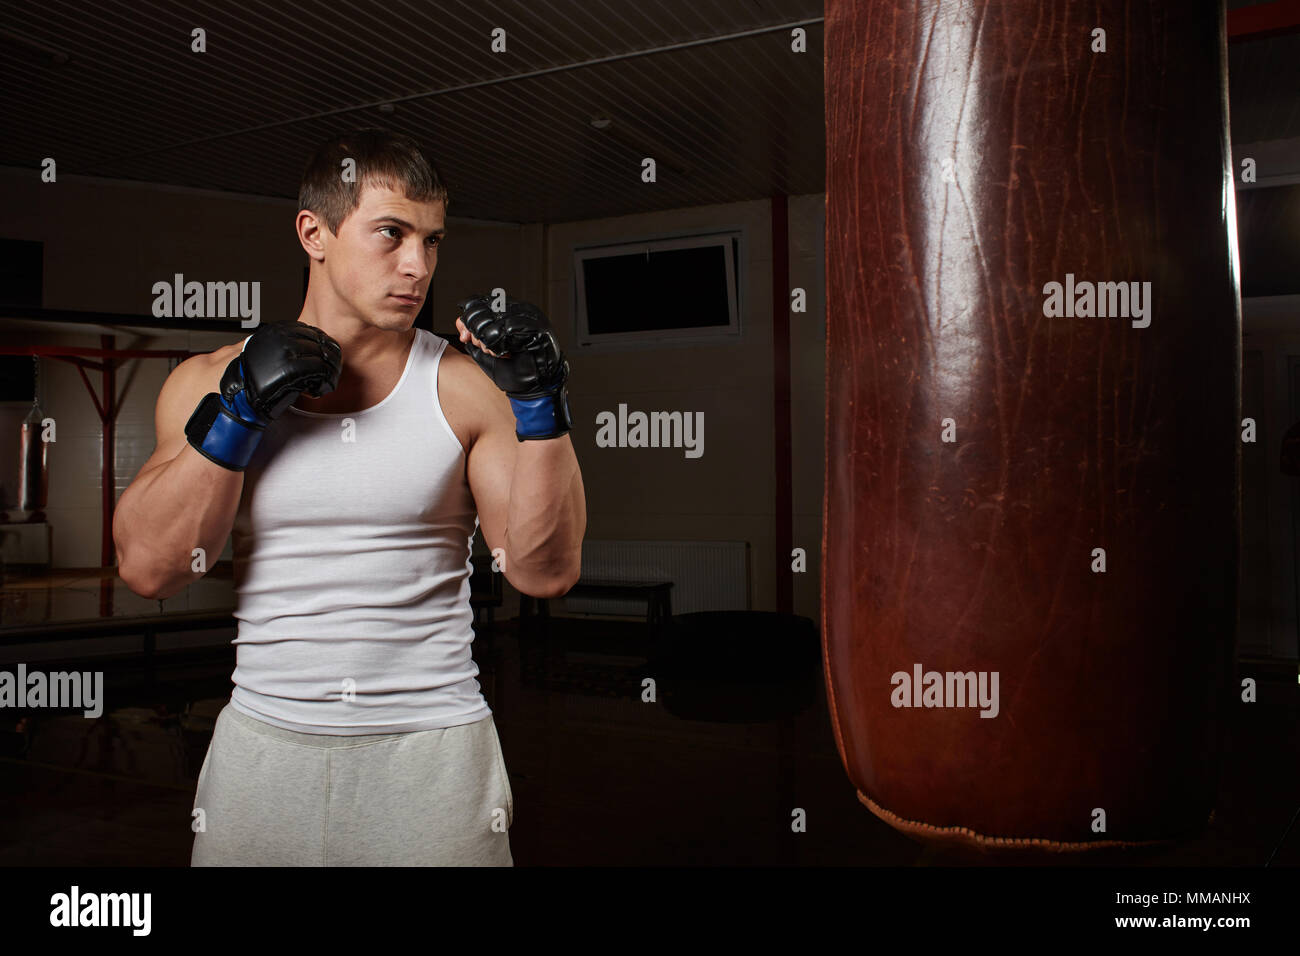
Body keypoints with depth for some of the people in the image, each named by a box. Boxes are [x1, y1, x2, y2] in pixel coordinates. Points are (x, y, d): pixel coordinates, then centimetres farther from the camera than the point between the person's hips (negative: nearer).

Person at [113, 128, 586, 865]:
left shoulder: (465, 387, -3)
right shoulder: (211, 382, 3)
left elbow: (546, 570, -8)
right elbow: (149, 568, -5)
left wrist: (539, 404, -17)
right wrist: (236, 414, -12)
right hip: (266, 745, 2)